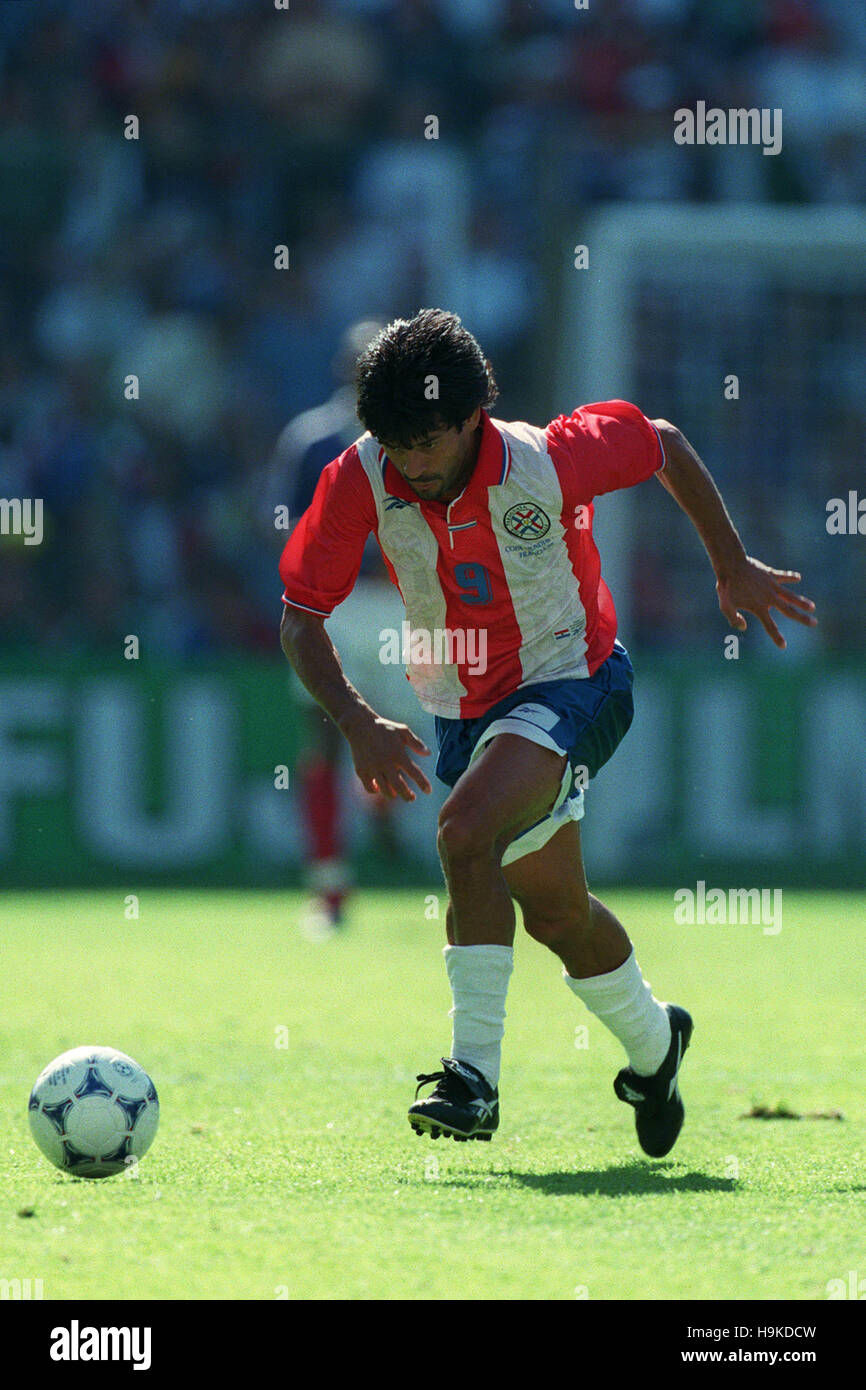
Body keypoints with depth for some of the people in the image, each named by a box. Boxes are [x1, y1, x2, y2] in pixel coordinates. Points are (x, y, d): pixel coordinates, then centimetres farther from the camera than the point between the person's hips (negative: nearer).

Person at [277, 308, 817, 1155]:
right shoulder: (361, 482, -19)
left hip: (568, 683, -5)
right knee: (557, 912, 15)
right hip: (459, 706, 5)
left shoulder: (545, 464, -25)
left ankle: (475, 1077, -25)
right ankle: (651, 1041, 45)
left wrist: (733, 568, 3)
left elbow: (664, 445, -5)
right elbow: (299, 616, -11)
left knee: (467, 831, -30)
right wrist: (357, 723, -26)